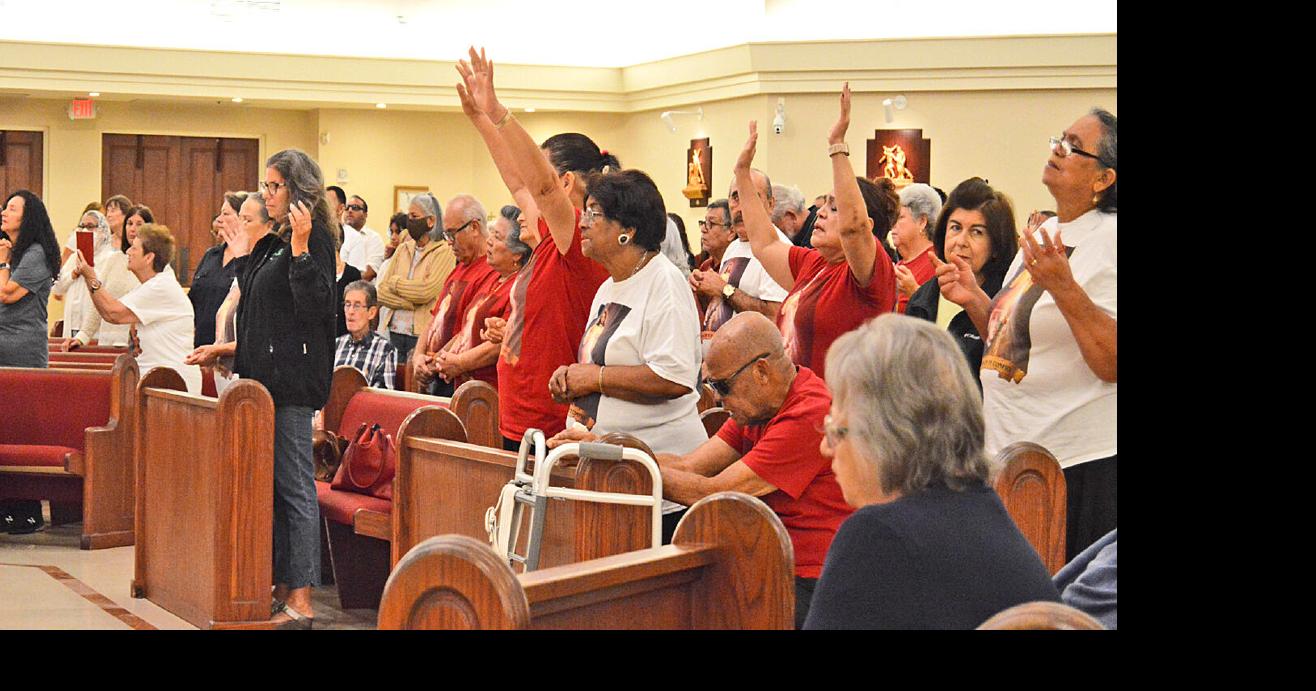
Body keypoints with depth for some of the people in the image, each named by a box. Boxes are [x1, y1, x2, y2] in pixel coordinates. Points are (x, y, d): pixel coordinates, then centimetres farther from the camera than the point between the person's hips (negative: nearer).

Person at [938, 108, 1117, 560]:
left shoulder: (1107, 239, -13)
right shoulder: (1041, 234, 13)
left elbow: (1111, 363, -21)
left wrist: (1064, 288, -29)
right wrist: (975, 300, 4)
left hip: (1080, 468, -8)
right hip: (1008, 456, 8)